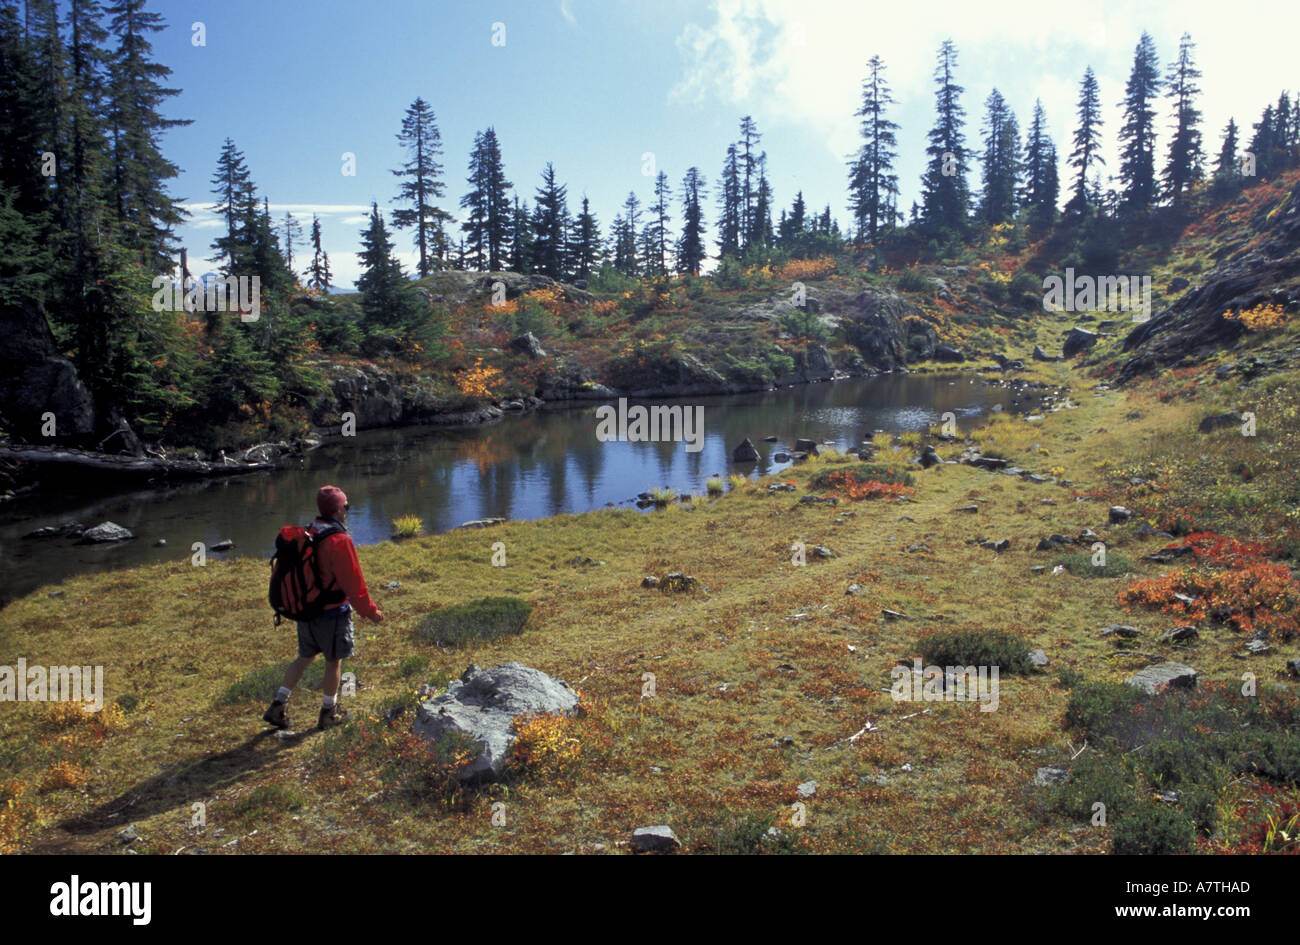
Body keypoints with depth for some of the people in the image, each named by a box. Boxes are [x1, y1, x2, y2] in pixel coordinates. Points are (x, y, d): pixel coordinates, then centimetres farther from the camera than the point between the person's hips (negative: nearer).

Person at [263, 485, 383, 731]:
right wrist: (370, 611, -7)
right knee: (333, 662, 10)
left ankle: (278, 706, 21)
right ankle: (328, 713, 23)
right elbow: (353, 582, -19)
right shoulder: (339, 541, -22)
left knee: (304, 657, 22)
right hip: (332, 614, -7)